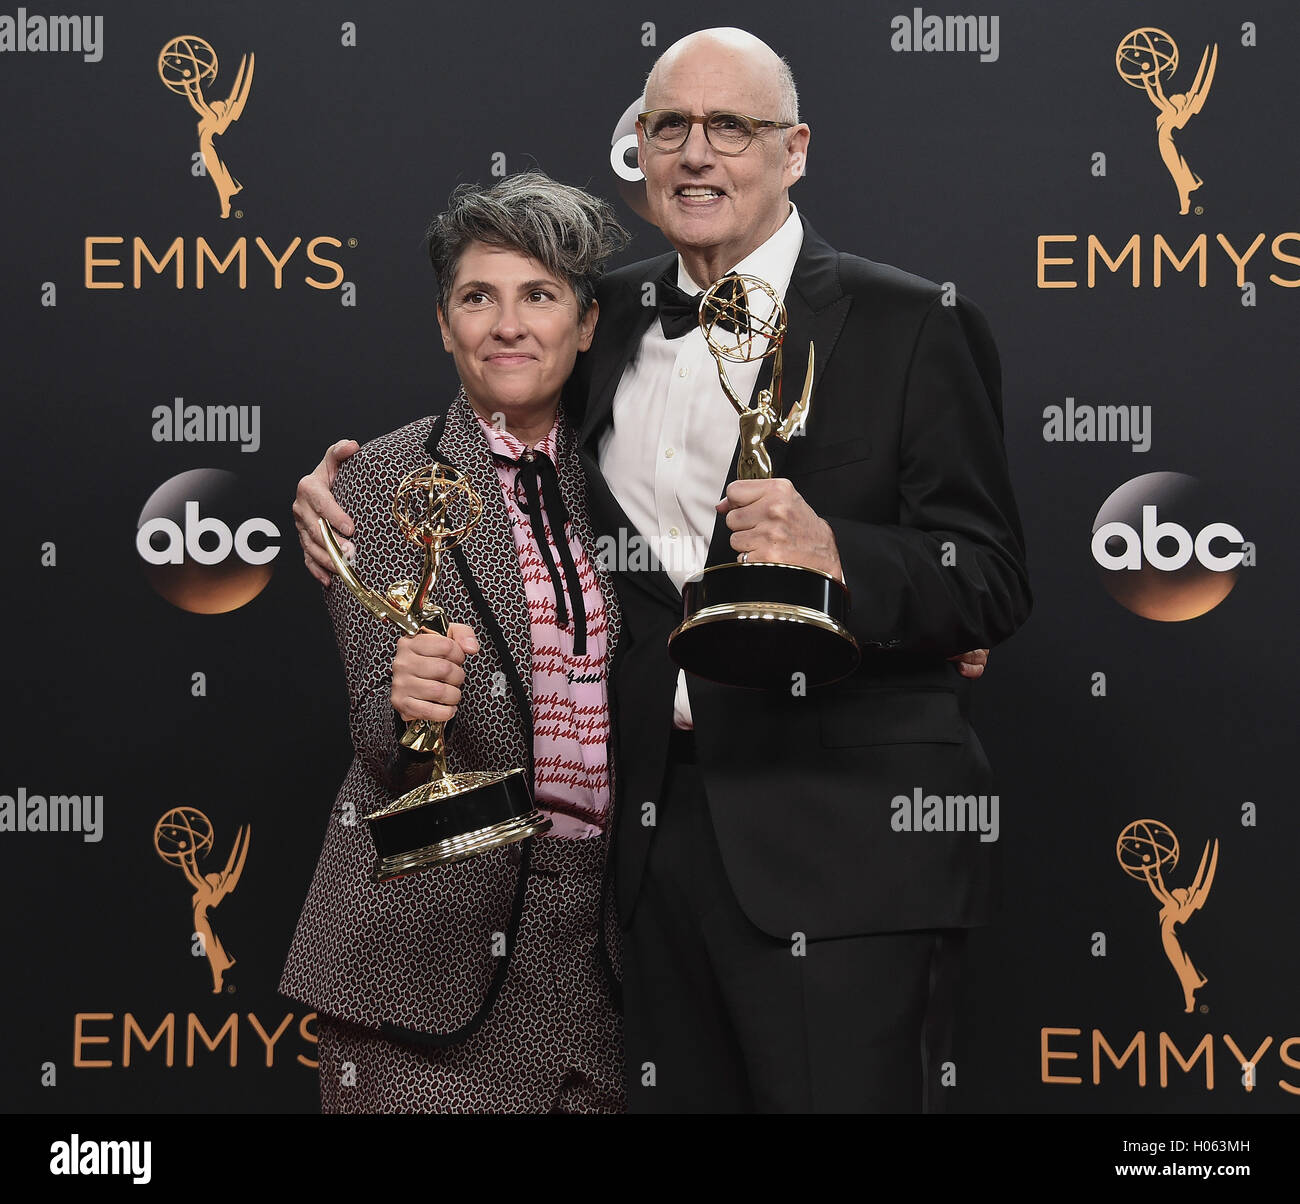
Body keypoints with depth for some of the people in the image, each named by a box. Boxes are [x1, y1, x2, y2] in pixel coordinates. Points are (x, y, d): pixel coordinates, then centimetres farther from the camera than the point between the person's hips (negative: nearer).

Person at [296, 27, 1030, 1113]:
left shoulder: (913, 328, -3)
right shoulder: (613, 321, 14)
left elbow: (994, 586, -7)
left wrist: (835, 557, -25)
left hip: (845, 850, -5)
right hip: (665, 824, 5)